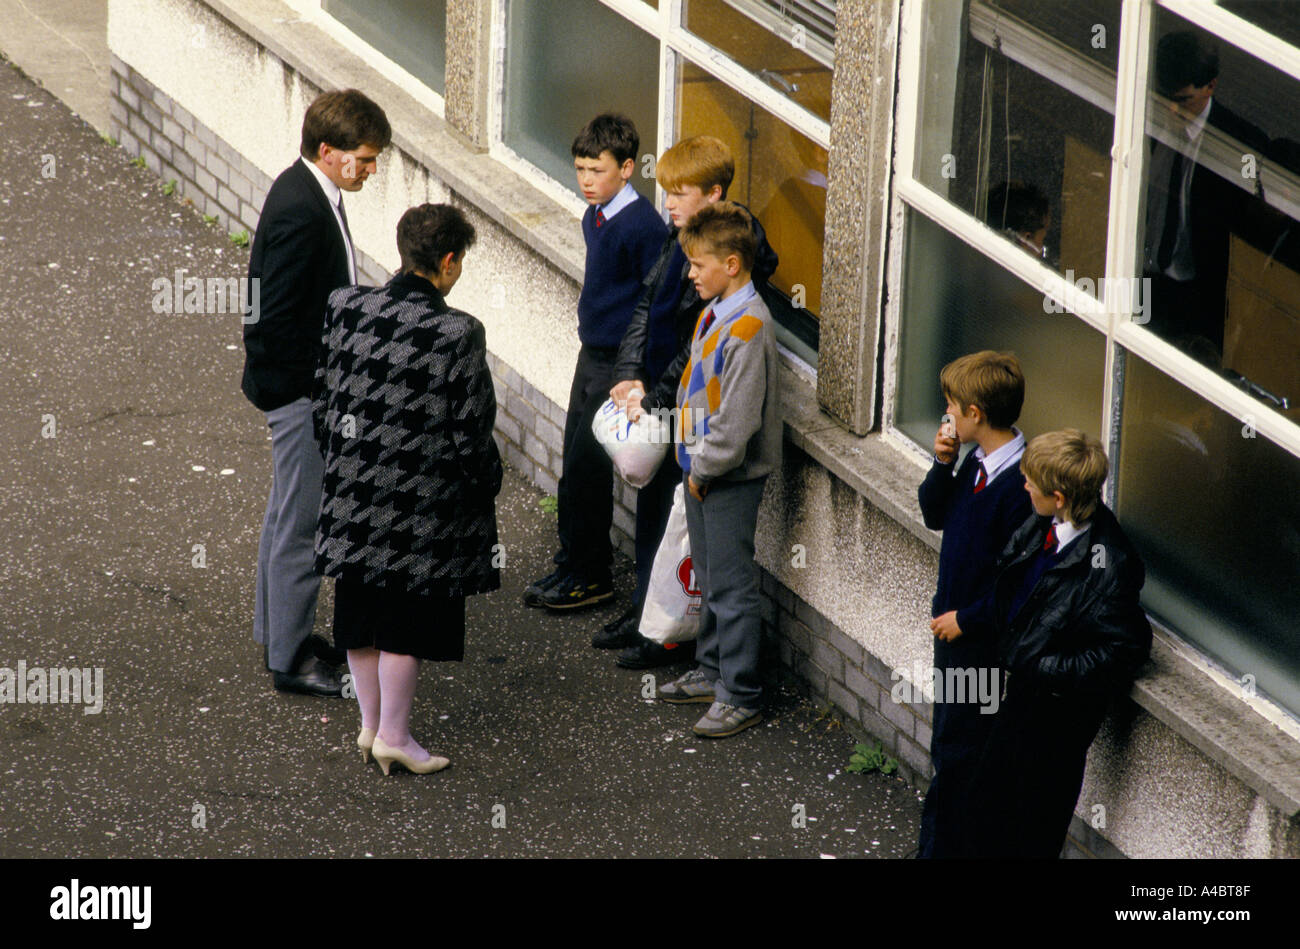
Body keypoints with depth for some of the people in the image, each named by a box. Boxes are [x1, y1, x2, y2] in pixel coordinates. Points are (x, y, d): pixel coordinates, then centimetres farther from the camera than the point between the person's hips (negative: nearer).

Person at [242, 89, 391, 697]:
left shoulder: (311, 193, 5)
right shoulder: (300, 212, -26)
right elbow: (275, 317, -27)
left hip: (307, 386, 11)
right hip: (301, 388, -11)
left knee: (289, 512, 21)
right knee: (301, 523, -1)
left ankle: (278, 630, 34)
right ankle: (290, 658, 8)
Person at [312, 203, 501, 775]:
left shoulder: (347, 309, -5)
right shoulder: (457, 334, -19)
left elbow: (323, 401, 3)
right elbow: (469, 434, -14)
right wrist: (485, 486, 3)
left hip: (354, 492, 5)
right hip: (421, 505, -5)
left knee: (362, 617, 18)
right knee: (406, 620, 8)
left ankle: (370, 723, 29)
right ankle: (394, 734, 16)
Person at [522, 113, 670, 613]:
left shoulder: (643, 226, -19)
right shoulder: (594, 218, 7)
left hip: (619, 364, -9)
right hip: (591, 354, 9)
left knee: (586, 465, -5)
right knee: (574, 464, 13)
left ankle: (589, 575, 6)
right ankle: (572, 564, 24)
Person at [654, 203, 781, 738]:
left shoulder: (748, 328, -23)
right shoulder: (714, 314, 7)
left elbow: (738, 418, -23)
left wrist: (704, 469, -14)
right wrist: (689, 457, 12)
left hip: (732, 477, -10)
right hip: (702, 469, 10)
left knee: (732, 586, -3)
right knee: (709, 579, 20)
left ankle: (741, 695, 4)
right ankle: (712, 670, 34)